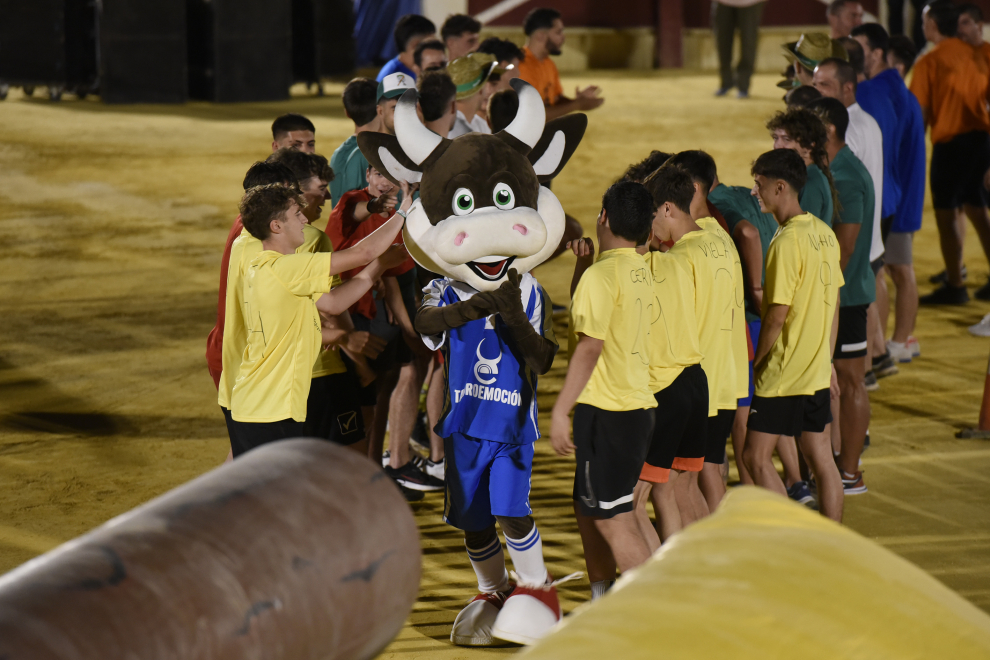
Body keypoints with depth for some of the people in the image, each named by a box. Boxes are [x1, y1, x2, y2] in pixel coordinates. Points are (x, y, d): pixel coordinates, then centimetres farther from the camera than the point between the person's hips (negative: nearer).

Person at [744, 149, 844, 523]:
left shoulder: (788, 241, -19)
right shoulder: (824, 233, 8)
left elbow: (777, 314, -18)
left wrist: (755, 362, -6)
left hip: (784, 372, -9)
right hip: (817, 369, 9)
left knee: (757, 457, -2)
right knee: (820, 458, 11)